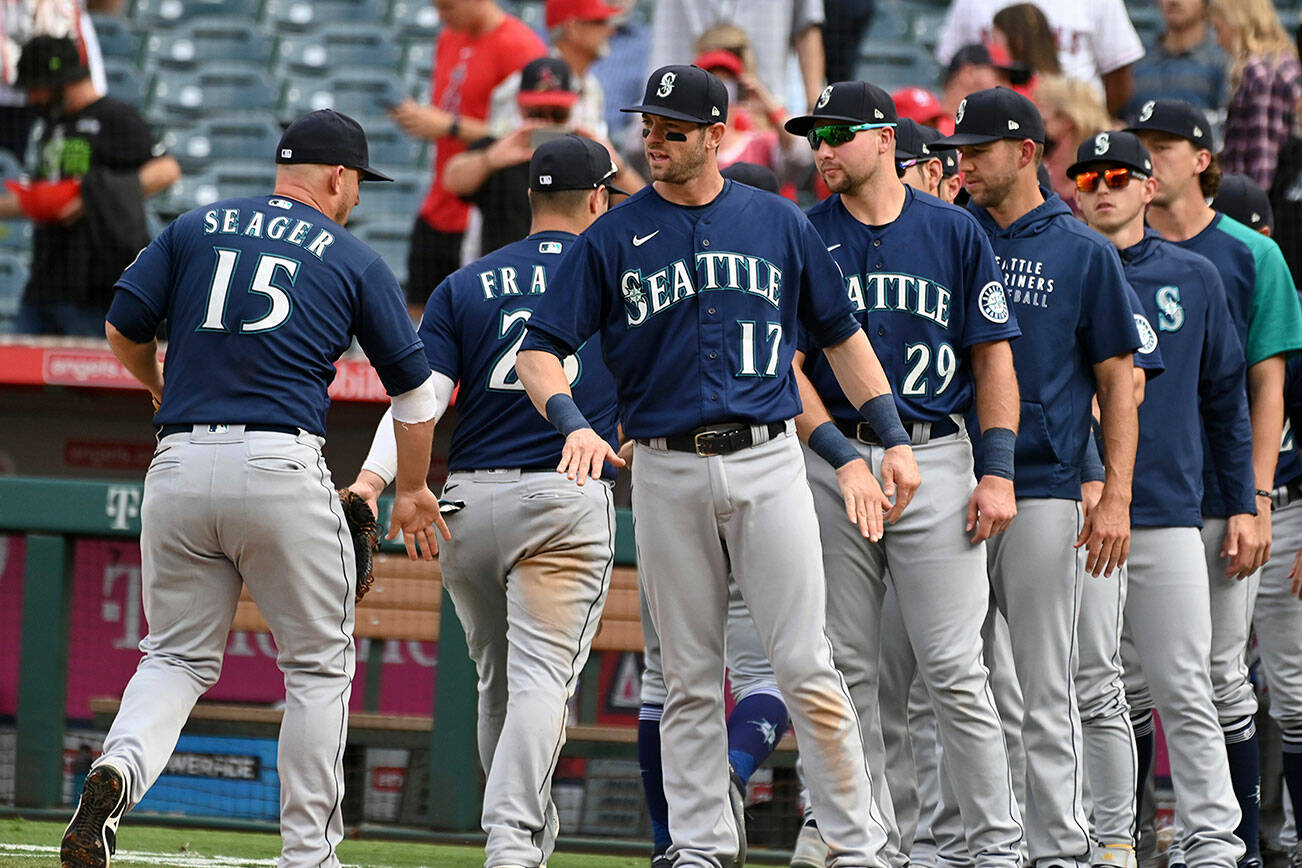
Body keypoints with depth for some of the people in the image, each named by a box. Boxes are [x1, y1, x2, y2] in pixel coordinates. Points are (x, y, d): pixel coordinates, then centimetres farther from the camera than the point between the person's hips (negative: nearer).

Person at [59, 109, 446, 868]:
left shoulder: (197, 228, 13)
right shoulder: (355, 261, 8)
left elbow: (123, 330, 9)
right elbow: (414, 389, 12)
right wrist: (412, 490, 27)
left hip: (179, 465, 3)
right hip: (282, 471, -3)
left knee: (178, 656, 12)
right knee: (318, 664, 11)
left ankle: (120, 768, -17)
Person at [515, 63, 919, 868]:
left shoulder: (780, 222, 7)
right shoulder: (613, 239, 4)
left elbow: (841, 333, 14)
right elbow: (541, 348, 2)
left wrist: (895, 438, 7)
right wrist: (573, 423, -18)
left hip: (768, 462, -1)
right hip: (667, 474, 1)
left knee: (805, 665, -6)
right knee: (691, 679, 5)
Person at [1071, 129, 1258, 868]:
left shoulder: (1195, 279, 9)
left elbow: (1226, 398, 13)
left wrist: (1245, 503, 7)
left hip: (1168, 512, -1)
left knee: (1184, 693, -5)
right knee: (1102, 693, 5)